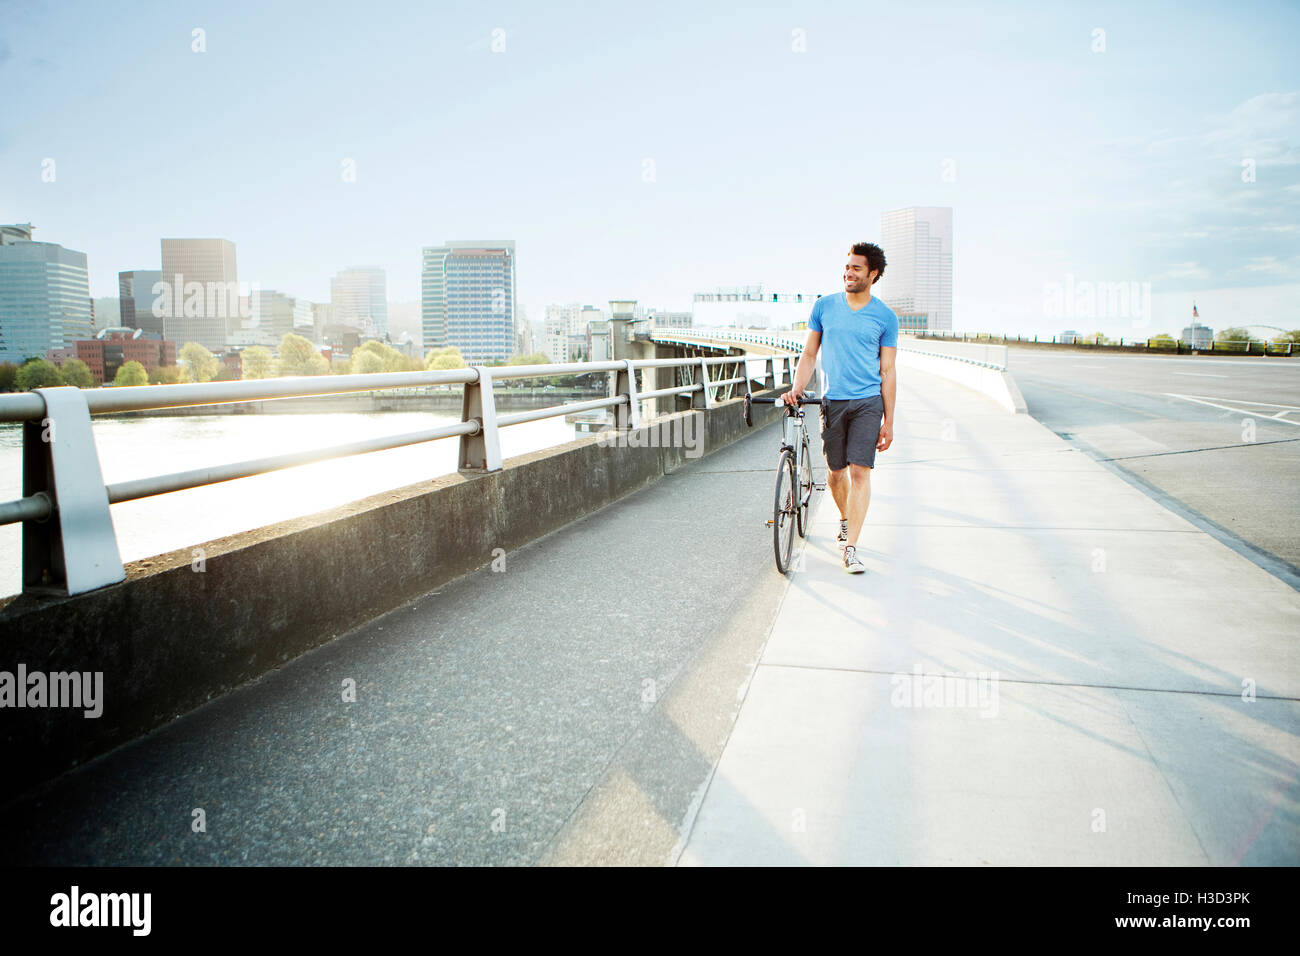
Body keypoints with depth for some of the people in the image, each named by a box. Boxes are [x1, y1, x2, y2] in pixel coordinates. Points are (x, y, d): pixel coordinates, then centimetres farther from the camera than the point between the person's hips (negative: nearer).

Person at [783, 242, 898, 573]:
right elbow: (809, 354, 12)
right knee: (836, 471, 11)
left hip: (868, 402, -2)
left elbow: (887, 371, 3)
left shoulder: (885, 317, 2)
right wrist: (797, 388, -4)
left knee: (860, 472, -10)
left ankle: (851, 548, -8)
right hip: (833, 401, 2)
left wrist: (888, 422, 2)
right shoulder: (824, 306, 6)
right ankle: (845, 519, 39)